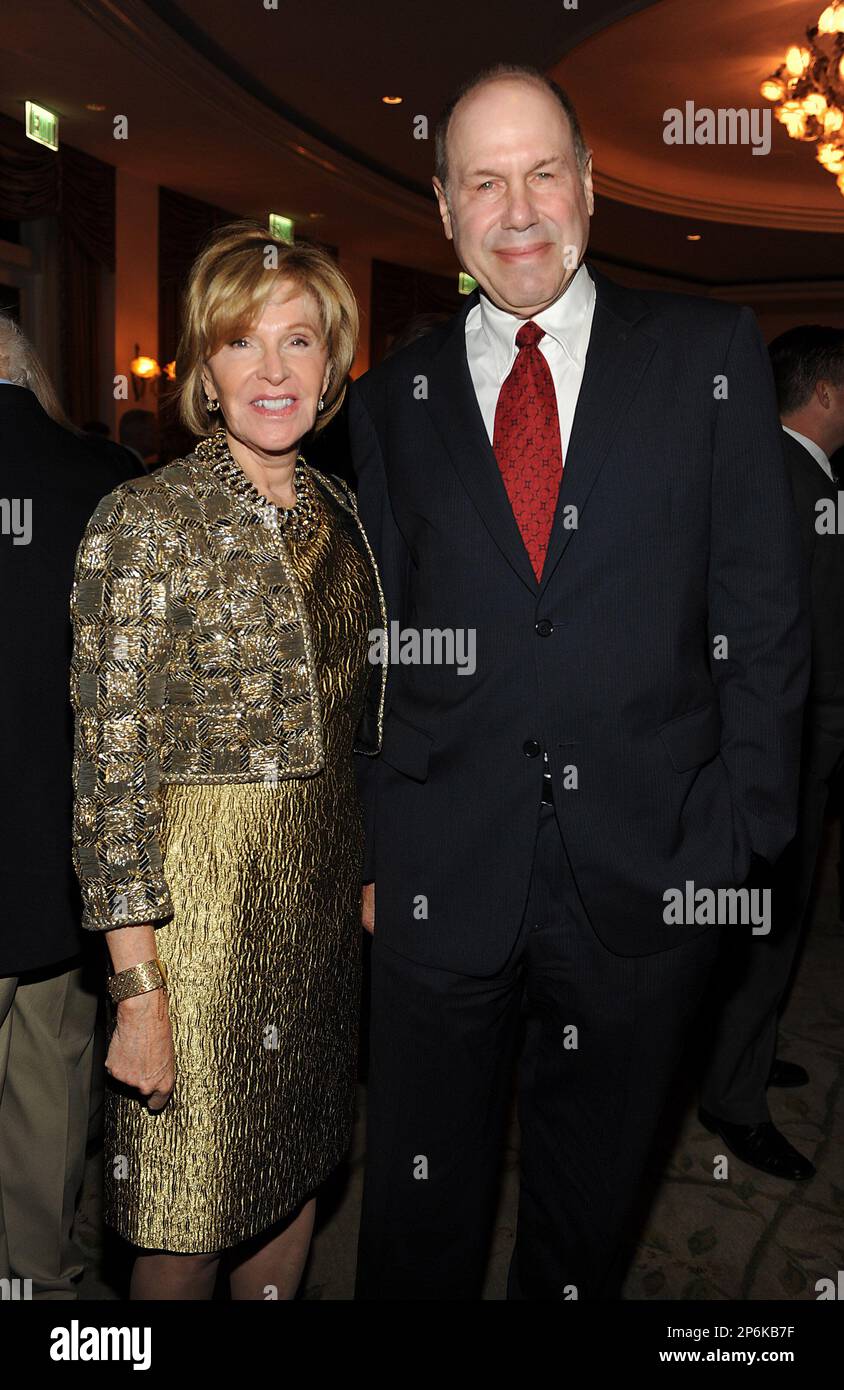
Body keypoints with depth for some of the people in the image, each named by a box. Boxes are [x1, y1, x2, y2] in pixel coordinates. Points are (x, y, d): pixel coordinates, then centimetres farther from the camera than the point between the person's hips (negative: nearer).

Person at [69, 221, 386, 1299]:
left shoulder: (339, 512, 6)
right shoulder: (146, 519, -14)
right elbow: (111, 771, -15)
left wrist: (367, 876, 12)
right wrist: (138, 989, -16)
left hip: (324, 883, 6)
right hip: (200, 890, -6)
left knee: (291, 1176, 20)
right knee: (190, 1220, 10)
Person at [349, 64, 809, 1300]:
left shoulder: (711, 354, 2)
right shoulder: (391, 402, 6)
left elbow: (763, 613, 0)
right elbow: (370, 649, 6)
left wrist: (745, 838, -5)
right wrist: (371, 850, 3)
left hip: (648, 878, 0)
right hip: (443, 881, 1)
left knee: (590, 1212, 21)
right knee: (420, 1216, 17)